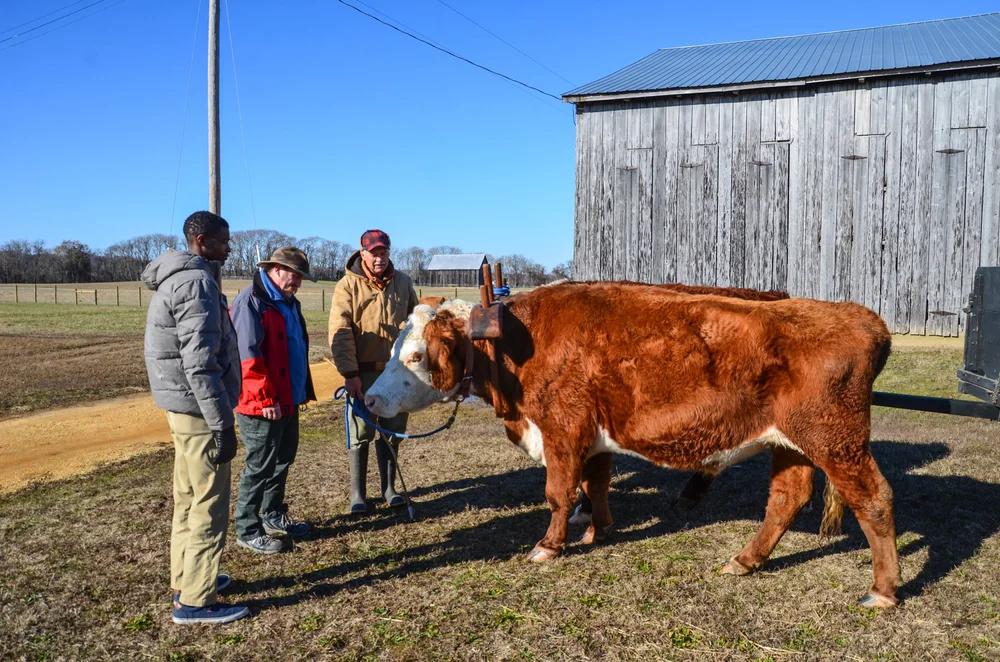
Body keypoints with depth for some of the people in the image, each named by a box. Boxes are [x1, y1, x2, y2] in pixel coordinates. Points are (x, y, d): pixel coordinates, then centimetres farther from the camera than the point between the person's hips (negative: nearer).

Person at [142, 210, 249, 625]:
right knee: (209, 506, -2)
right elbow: (200, 361, -23)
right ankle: (196, 601, 7)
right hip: (199, 408, -10)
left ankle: (185, 581, 31)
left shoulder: (174, 279, 15)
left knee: (187, 499, 18)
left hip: (182, 406, 10)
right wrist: (223, 424, -21)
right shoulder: (197, 282, -17)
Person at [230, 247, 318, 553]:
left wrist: (305, 388, 19)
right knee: (260, 466, 0)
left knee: (283, 459, 19)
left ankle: (274, 515, 35)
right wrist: (265, 397, -24)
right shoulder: (251, 301, -17)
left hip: (288, 400, 10)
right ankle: (247, 530, 13)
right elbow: (247, 356, -24)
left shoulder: (287, 302, 14)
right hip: (262, 405, -10)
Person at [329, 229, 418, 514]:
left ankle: (388, 487, 26)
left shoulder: (403, 282, 6)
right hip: (363, 373, -3)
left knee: (392, 432, 12)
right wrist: (349, 373, -16)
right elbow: (340, 332, -10)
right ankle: (357, 494, 16)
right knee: (361, 434, 4)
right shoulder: (348, 286, -6)